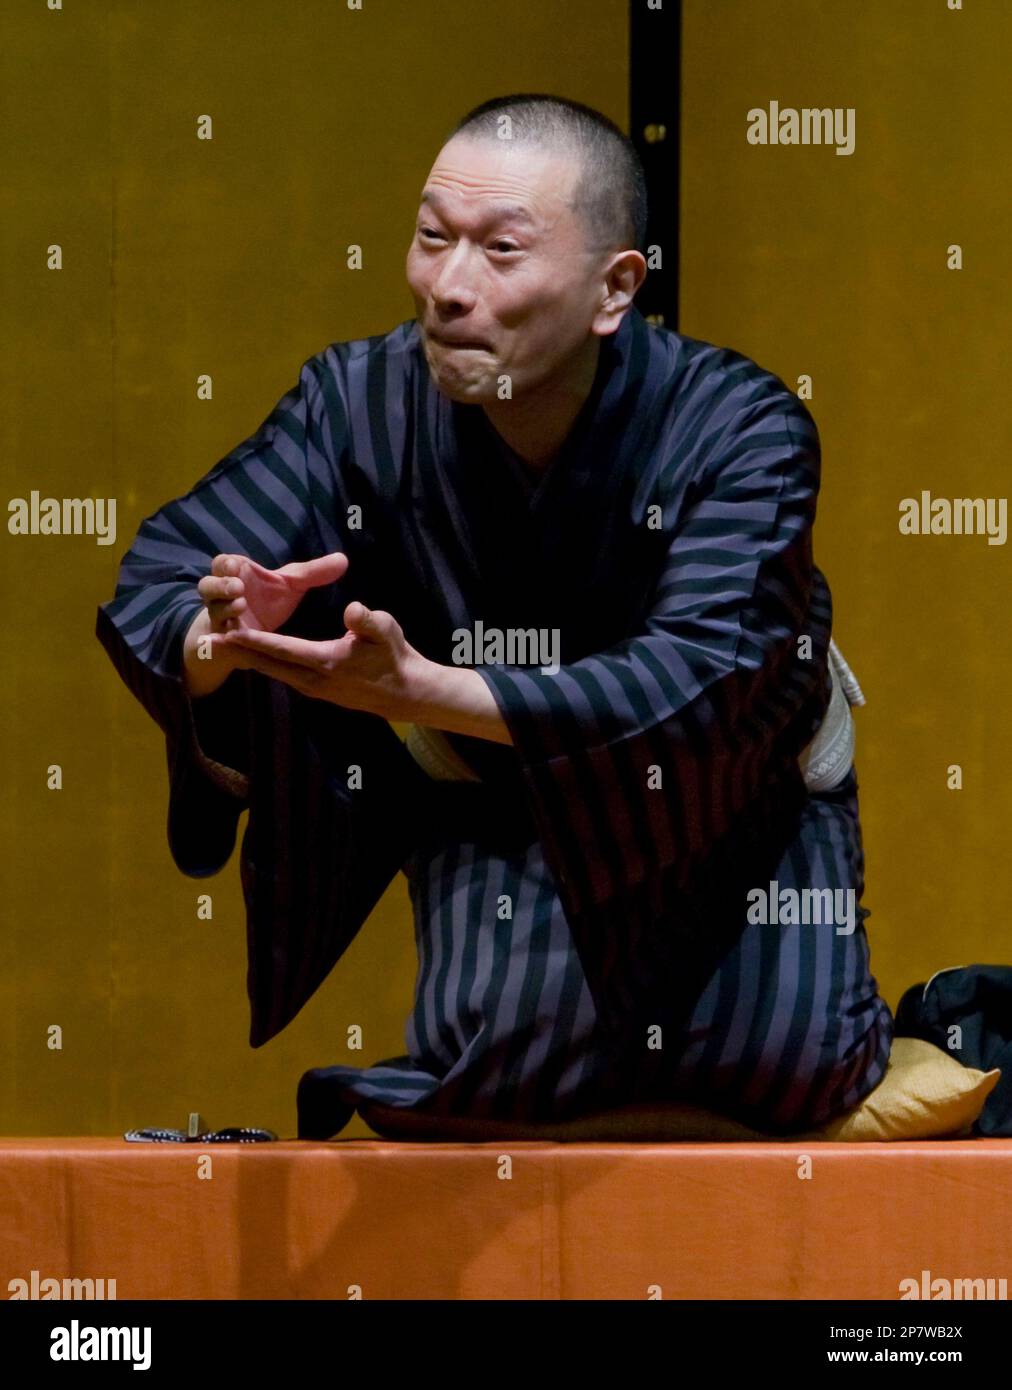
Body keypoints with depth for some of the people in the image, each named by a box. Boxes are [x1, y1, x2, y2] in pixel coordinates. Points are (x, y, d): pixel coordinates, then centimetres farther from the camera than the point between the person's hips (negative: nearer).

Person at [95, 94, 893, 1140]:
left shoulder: (741, 427, -27)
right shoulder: (361, 399, -19)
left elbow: (702, 679, -41)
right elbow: (151, 588, -20)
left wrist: (422, 690, -55)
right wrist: (217, 640, -48)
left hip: (728, 794, -1)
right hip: (491, 798, 1)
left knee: (789, 1067, -22)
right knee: (499, 1046, -24)